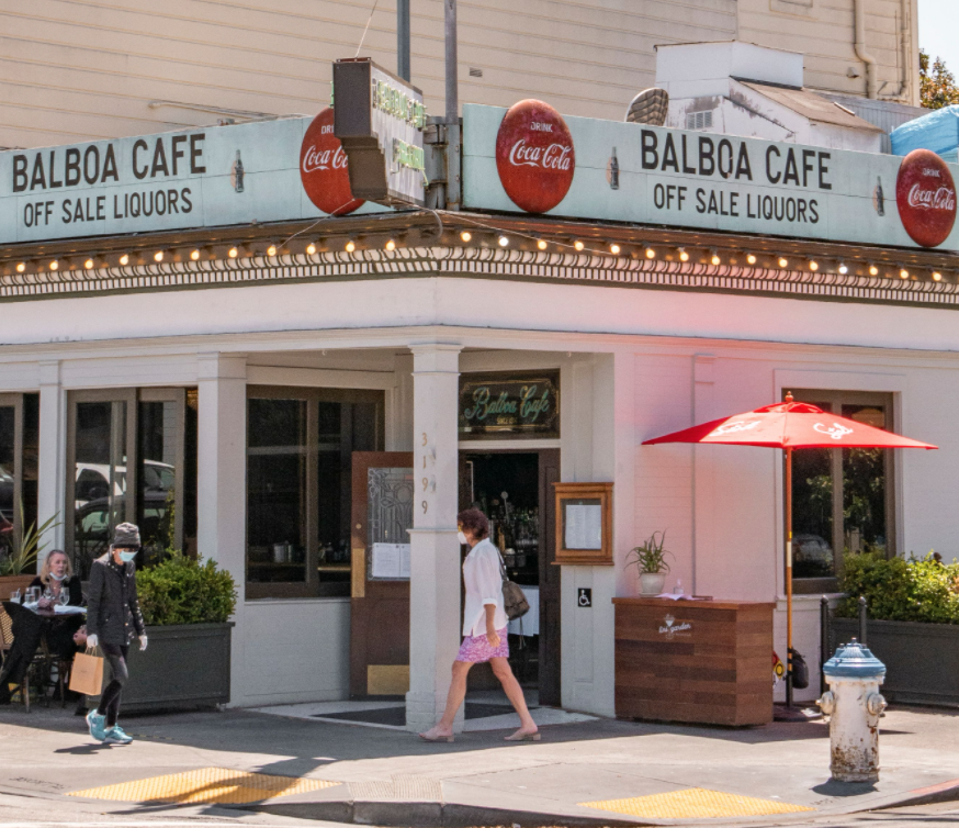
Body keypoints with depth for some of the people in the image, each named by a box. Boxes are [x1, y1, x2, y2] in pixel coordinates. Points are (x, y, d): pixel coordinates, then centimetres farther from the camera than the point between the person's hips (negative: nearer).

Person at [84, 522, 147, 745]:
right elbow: (92, 600, -11)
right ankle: (97, 715, 1)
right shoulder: (100, 566, -9)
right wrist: (91, 631, -18)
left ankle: (110, 728, 14)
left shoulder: (130, 567, 12)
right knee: (121, 676, -15)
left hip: (123, 630, 7)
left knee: (117, 678, 7)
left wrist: (140, 630, 17)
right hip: (107, 630, -7)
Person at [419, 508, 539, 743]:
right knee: (503, 673, 7)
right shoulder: (481, 552, 17)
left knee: (459, 670, -5)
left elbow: (489, 591, -21)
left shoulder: (484, 552, -15)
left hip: (486, 621, -10)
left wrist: (489, 626, -25)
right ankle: (528, 725, 3)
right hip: (486, 620, 10)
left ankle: (444, 727, -1)